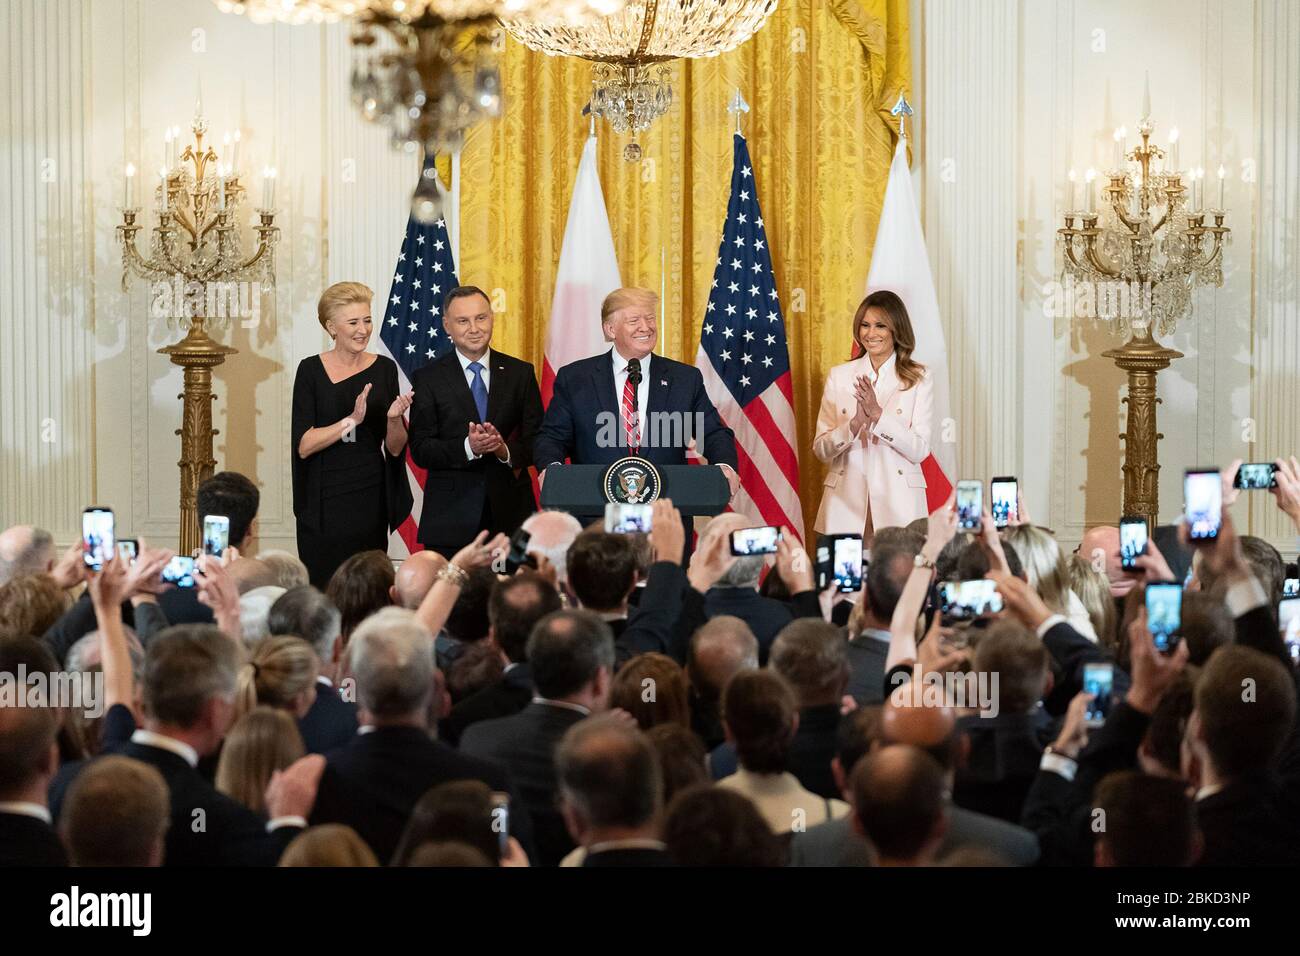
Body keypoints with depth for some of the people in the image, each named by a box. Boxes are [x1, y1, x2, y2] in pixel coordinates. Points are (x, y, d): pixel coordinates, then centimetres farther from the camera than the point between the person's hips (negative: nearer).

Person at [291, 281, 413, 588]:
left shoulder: (384, 369, 5)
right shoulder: (311, 370, -2)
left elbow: (395, 448, 6)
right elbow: (303, 445, -10)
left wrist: (394, 419, -13)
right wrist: (352, 420, -20)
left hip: (370, 499, 2)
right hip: (323, 502, -2)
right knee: (323, 586, -4)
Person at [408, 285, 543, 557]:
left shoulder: (520, 373, 9)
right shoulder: (428, 379, 4)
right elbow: (420, 450, -2)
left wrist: (507, 451, -15)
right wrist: (468, 447, -19)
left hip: (510, 514, 2)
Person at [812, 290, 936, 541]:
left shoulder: (919, 380, 3)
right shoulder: (839, 376, 9)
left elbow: (919, 451, -4)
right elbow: (821, 450, 4)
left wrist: (878, 415, -16)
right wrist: (855, 424, -14)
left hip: (897, 503, -1)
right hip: (846, 500, 1)